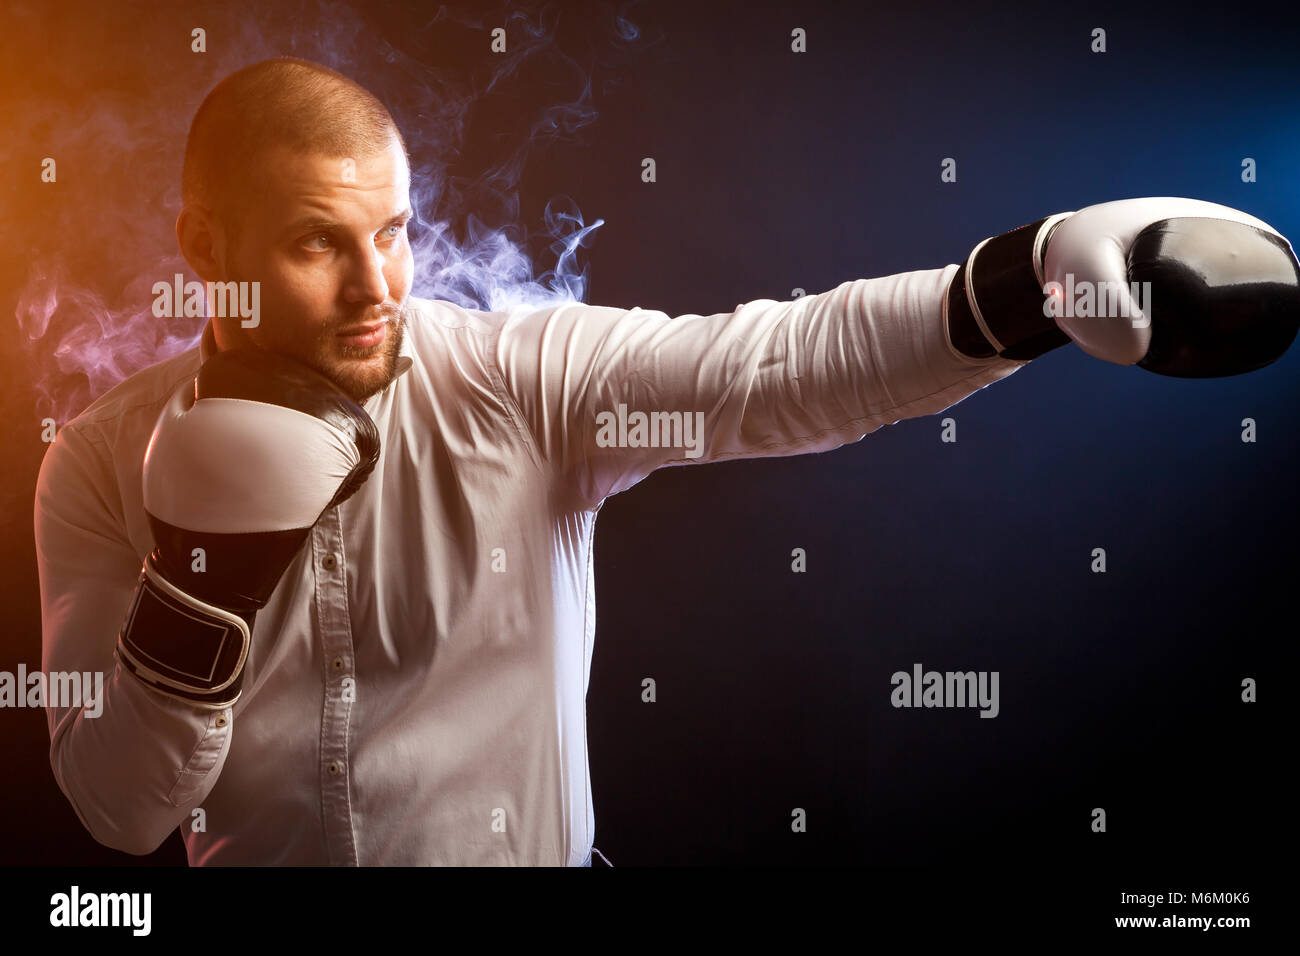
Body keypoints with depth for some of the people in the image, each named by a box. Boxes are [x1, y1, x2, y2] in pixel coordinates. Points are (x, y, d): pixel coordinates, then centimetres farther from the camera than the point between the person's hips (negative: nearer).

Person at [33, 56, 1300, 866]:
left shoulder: (525, 381, -16)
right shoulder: (108, 468, -11)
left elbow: (785, 364, -31)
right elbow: (120, 813, -12)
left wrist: (1027, 283, -47)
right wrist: (197, 603, -28)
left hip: (527, 843, 0)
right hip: (256, 854, 1)